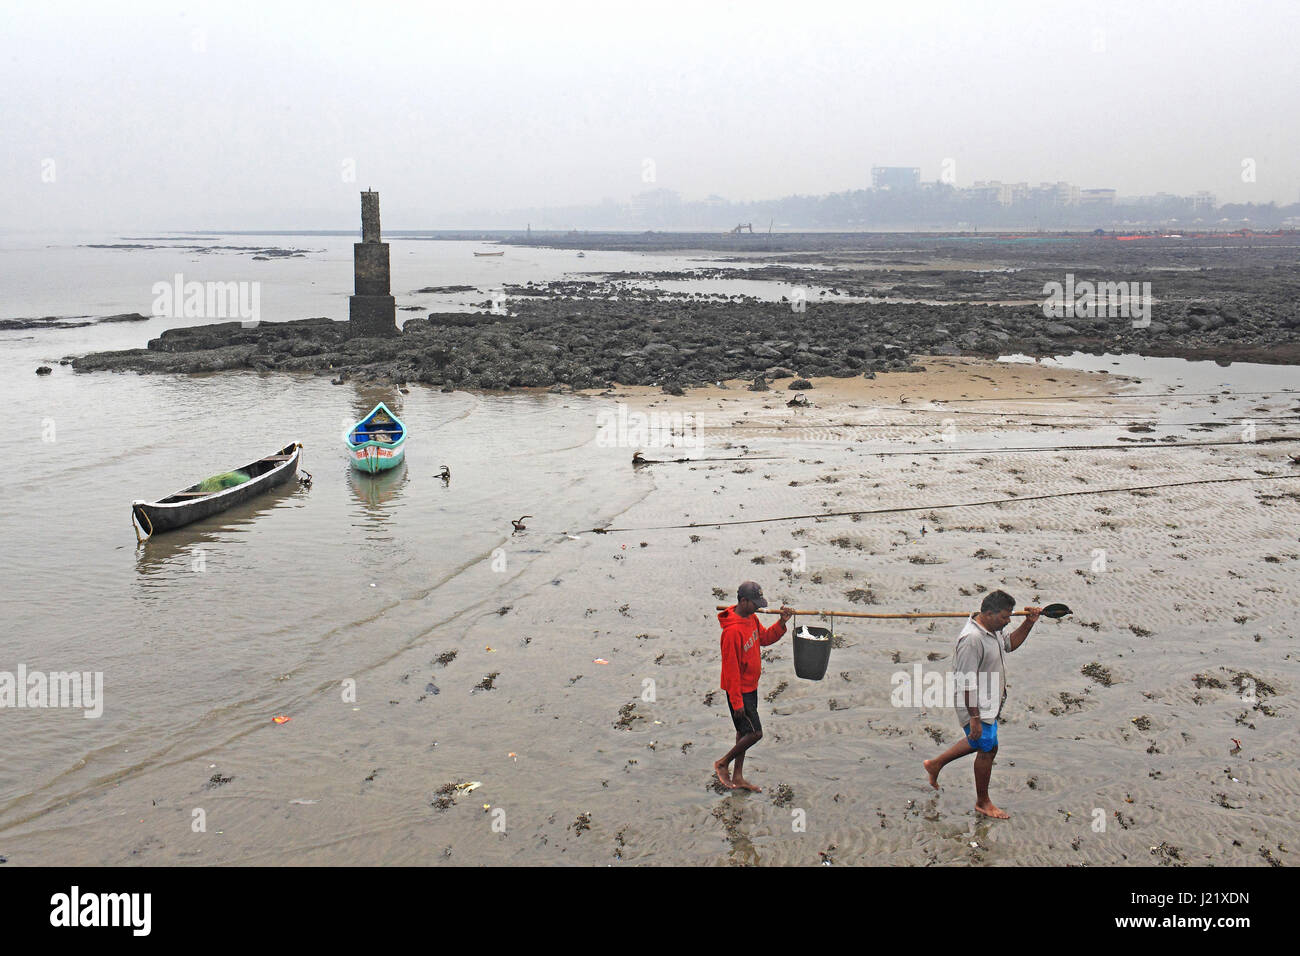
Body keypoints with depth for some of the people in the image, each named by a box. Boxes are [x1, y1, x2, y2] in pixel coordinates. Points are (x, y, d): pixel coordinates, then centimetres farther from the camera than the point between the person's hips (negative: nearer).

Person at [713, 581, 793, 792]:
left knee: (744, 731, 15)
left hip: (751, 687, 9)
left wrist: (781, 623, -1)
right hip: (739, 690, -9)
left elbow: (765, 638, 18)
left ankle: (737, 777, 26)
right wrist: (737, 702, -21)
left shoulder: (751, 618, 2)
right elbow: (731, 669, -24)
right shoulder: (732, 631, -26)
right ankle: (723, 763, 12)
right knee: (755, 733, -6)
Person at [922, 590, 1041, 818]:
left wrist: (1028, 623, 5)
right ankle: (983, 803, 27)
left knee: (978, 743, 25)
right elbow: (966, 683, -29)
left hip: (990, 703, 10)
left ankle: (935, 764, 41)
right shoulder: (972, 639, -31)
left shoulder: (993, 628, -1)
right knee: (988, 749, 6)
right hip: (977, 707, -10)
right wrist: (974, 718, -27)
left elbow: (1010, 643, 22)